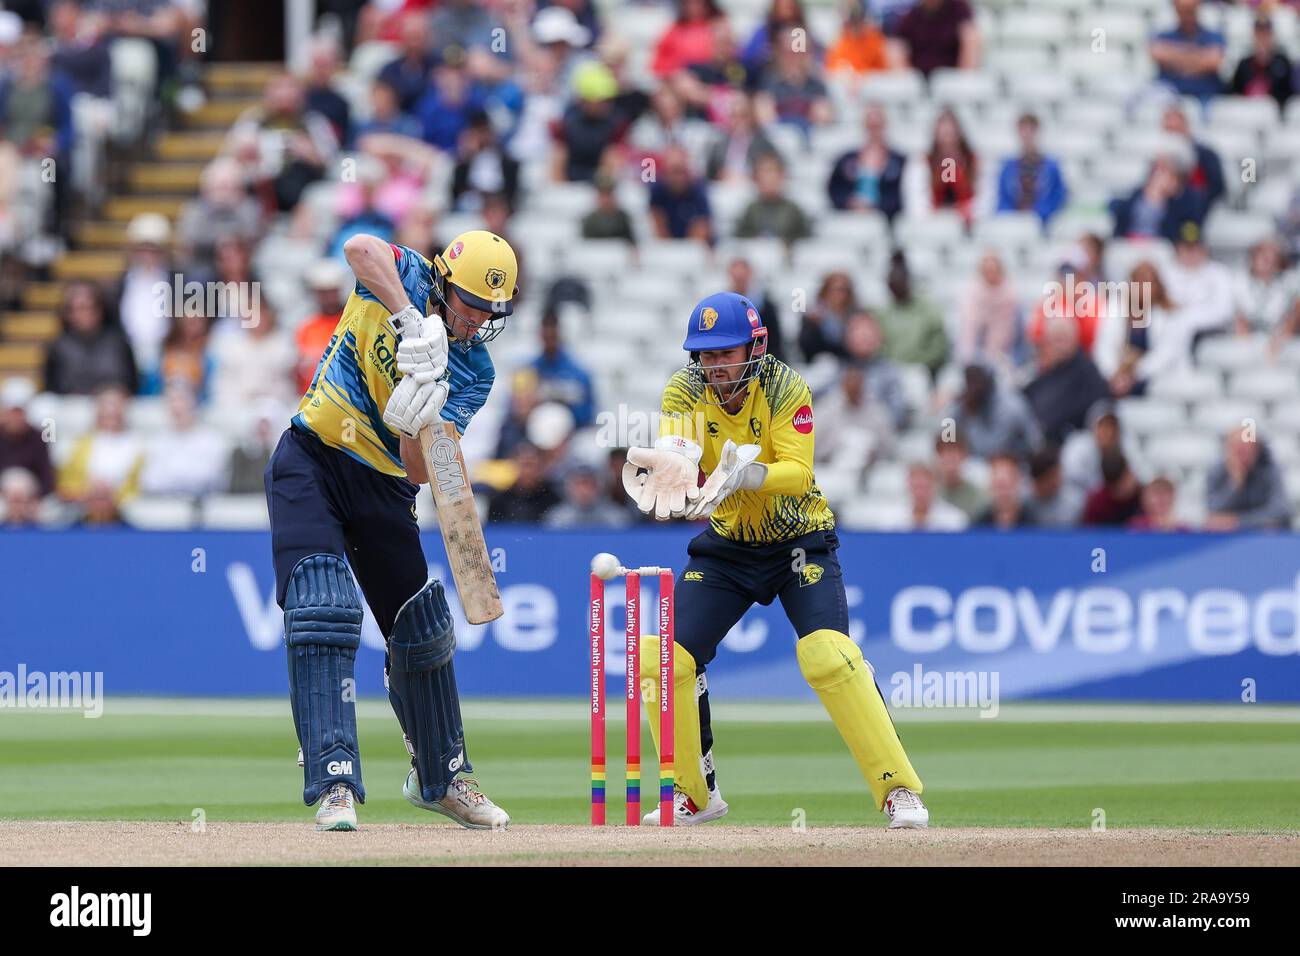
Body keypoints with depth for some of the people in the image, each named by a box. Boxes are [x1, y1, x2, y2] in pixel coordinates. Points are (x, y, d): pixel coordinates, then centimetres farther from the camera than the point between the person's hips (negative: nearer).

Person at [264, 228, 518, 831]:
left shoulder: (474, 373, -4)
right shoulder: (409, 279, -9)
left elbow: (422, 471, -15)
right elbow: (360, 247, -35)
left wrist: (414, 429, -37)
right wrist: (412, 323, -42)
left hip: (384, 487, 4)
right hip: (310, 463, -4)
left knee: (422, 633, 12)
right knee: (322, 612, -21)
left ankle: (440, 777, 35)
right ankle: (335, 786, -27)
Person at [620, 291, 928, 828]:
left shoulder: (785, 389, -18)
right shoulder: (685, 391, -10)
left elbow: (799, 473, -29)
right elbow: (673, 457, -26)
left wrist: (747, 473, -48)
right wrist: (667, 475, -51)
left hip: (799, 541, -4)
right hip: (727, 544, 4)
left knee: (828, 655, -26)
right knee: (661, 659, -7)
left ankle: (899, 791, -20)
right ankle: (695, 797, 12)